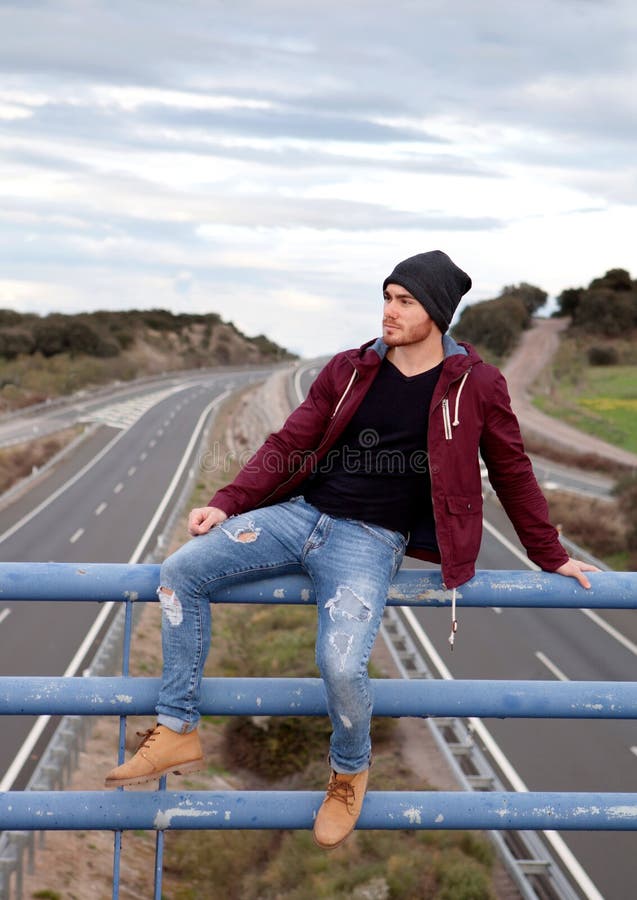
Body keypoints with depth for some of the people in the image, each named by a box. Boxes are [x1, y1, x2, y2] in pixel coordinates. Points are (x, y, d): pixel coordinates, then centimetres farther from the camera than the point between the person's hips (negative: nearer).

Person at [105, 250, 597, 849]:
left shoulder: (475, 387, -2)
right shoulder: (348, 371, 8)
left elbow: (512, 474, 9)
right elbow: (288, 445, 10)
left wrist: (550, 557, 16)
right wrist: (226, 504, 0)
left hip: (371, 541, -4)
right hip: (302, 514, 5)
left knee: (341, 664, -28)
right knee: (181, 573, -11)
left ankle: (349, 770, 7)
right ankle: (178, 732, 1)